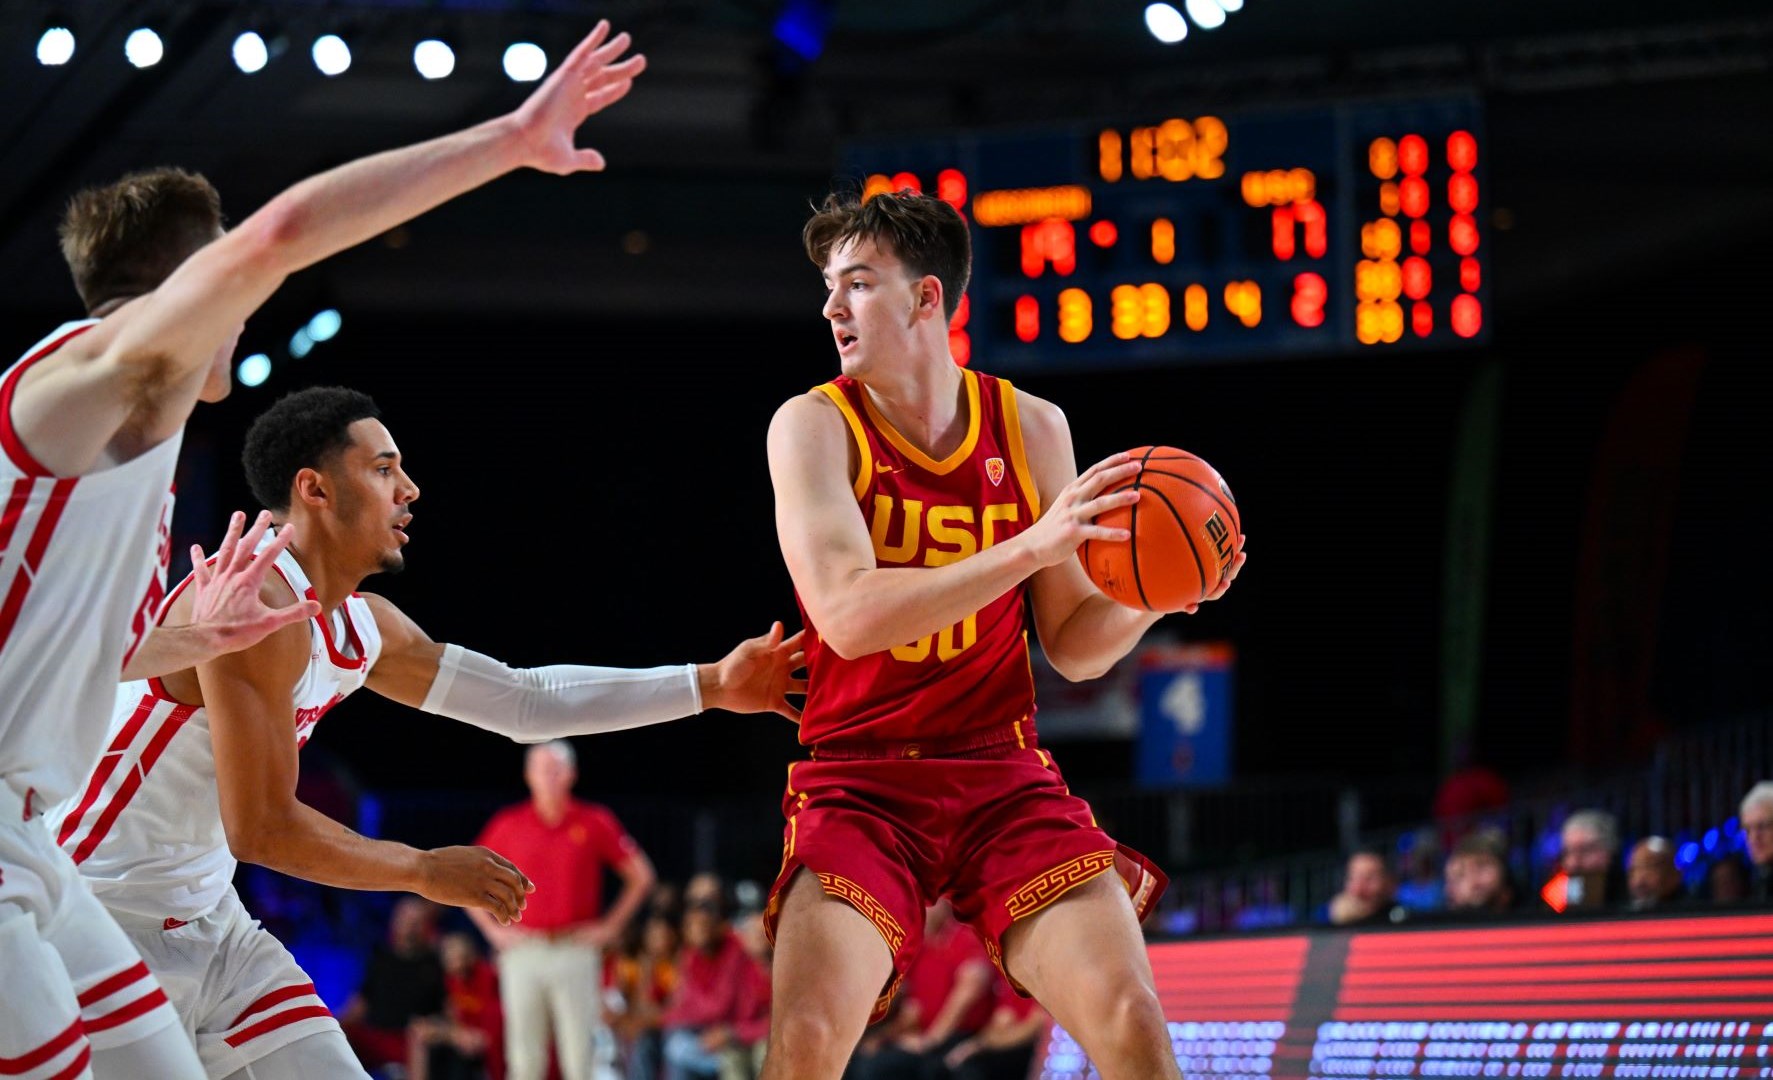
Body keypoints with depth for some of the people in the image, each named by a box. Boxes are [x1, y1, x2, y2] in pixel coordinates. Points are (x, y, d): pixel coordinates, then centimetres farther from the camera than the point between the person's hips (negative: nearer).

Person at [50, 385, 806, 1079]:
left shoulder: (363, 629, 9)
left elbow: (524, 700, 18)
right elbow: (261, 828, -23)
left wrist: (710, 685, 14)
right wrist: (424, 871, -12)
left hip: (206, 920, 10)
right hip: (105, 916, -10)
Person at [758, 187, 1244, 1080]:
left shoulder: (1031, 427, 5)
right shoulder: (814, 427, -4)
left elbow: (1073, 646, 11)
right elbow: (848, 617, -20)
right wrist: (1032, 545, -27)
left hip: (1004, 779, 2)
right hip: (859, 783, -2)